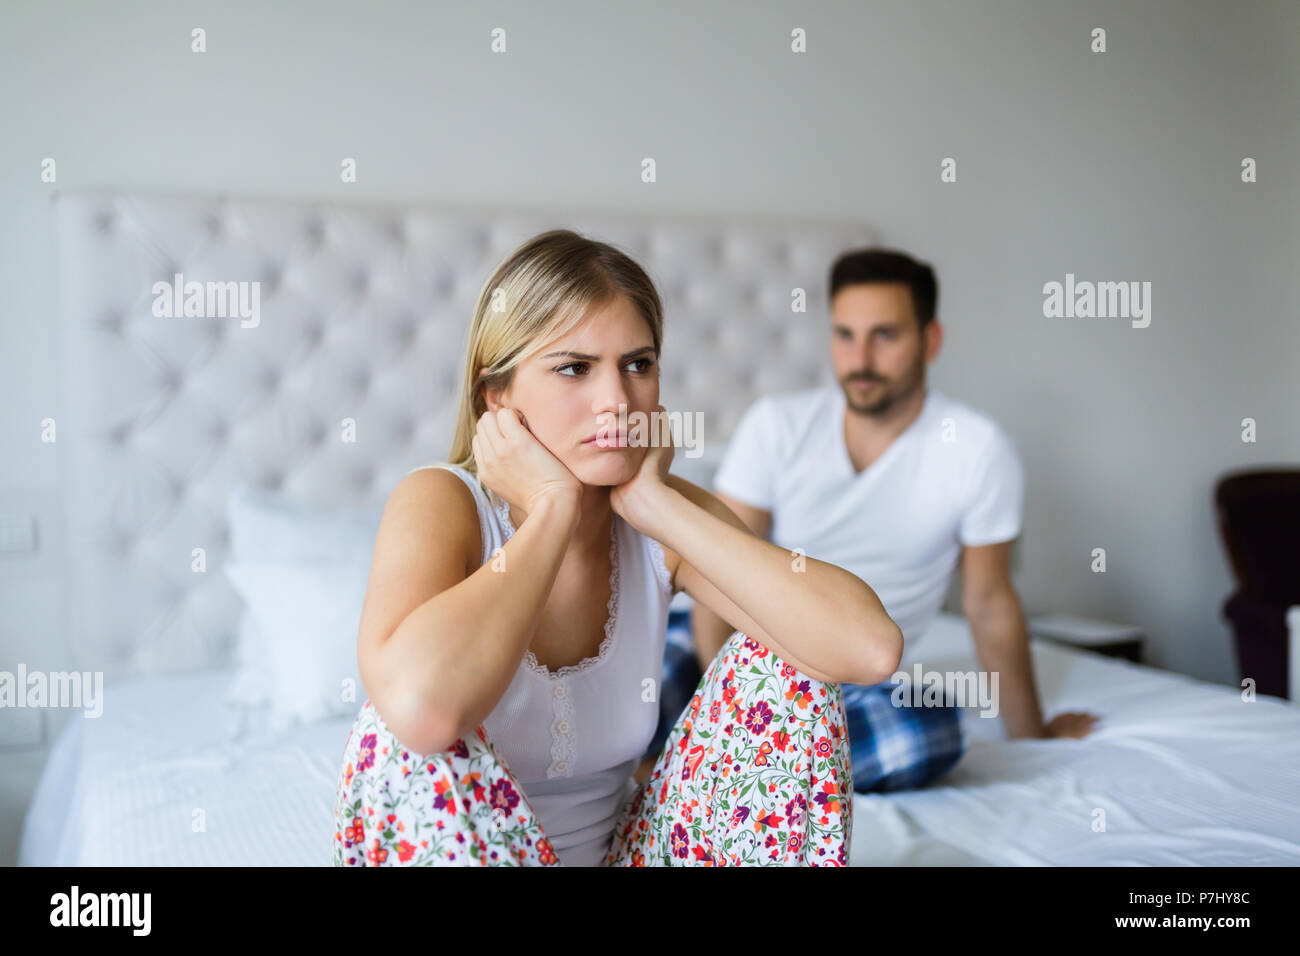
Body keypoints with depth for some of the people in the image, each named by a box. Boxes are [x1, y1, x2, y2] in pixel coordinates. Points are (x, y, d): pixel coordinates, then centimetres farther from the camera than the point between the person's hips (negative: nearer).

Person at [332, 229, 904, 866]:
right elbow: (421, 705, -44)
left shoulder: (667, 516, -8)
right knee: (403, 740, -33)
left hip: (618, 848, 3)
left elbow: (871, 647, -23)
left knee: (779, 668, -13)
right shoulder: (440, 504, -20)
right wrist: (554, 506, -29)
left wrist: (657, 507, -23)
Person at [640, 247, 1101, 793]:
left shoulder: (979, 451, -11)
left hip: (857, 680, 1)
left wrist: (1031, 732, 8)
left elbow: (988, 604, -1)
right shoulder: (777, 425, -8)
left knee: (932, 736, -35)